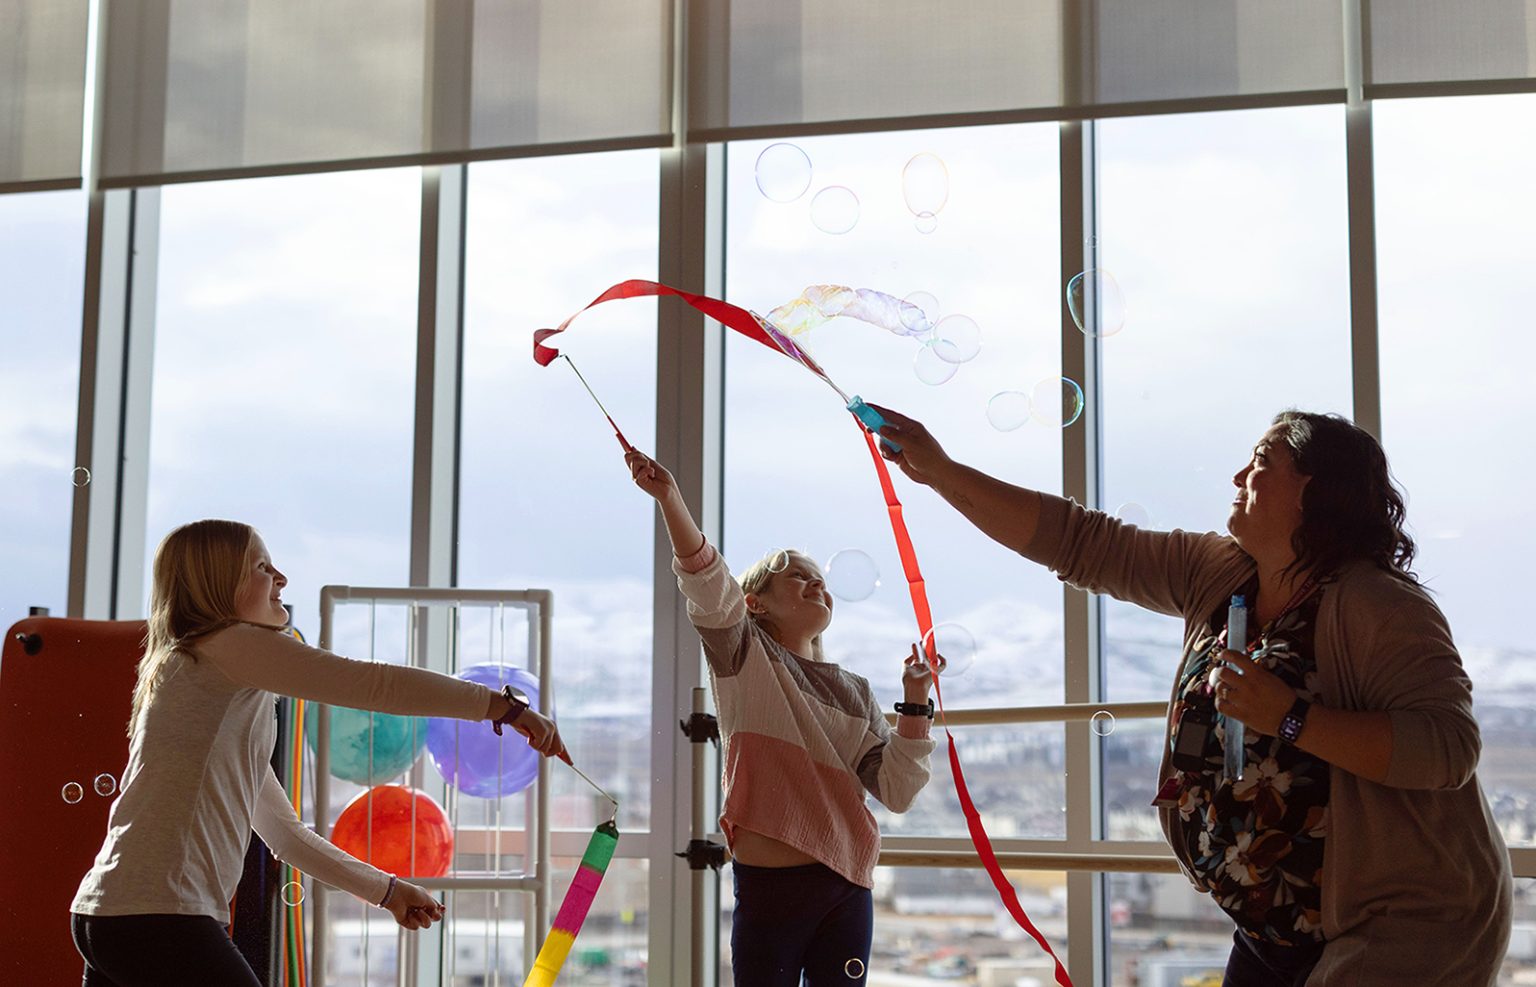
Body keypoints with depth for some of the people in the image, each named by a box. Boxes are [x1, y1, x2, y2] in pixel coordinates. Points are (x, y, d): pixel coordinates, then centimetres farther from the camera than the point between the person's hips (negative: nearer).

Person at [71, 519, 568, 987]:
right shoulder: (231, 645, -4)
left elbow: (282, 830, 26)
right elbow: (375, 683, -12)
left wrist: (386, 890, 28)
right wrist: (504, 706, -11)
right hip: (158, 919, -10)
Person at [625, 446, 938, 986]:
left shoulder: (855, 691, 17)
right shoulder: (746, 658, 4)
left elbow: (896, 790, 7)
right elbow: (710, 587, -15)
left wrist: (915, 701, -1)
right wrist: (669, 497, -29)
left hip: (848, 885, 5)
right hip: (770, 882, -4)